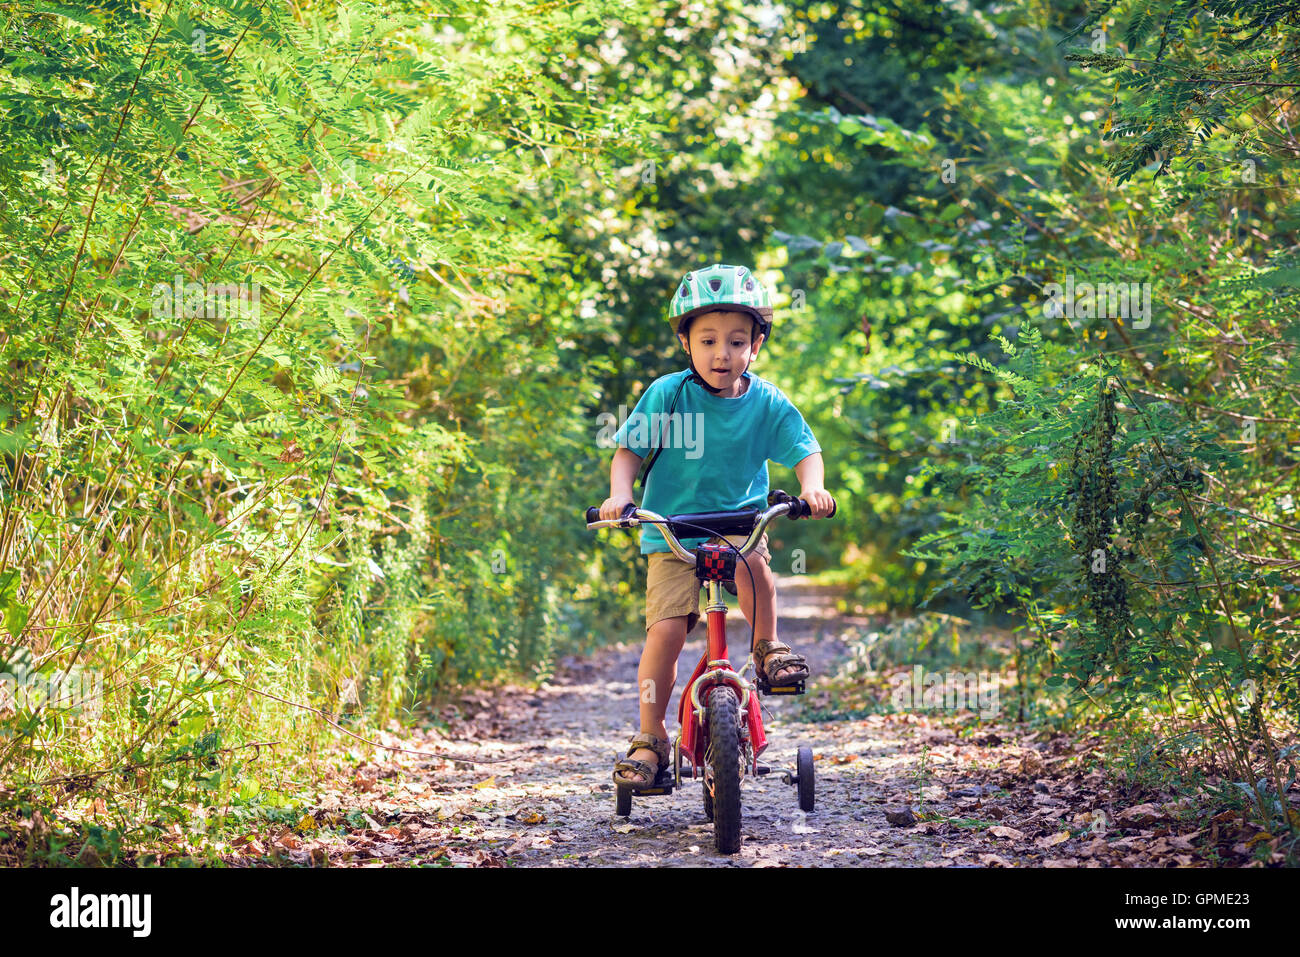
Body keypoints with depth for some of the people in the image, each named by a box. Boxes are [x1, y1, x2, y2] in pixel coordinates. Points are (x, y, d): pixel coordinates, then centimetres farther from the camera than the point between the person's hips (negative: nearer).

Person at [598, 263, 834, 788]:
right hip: (671, 532, -1)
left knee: (750, 559, -34)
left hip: (739, 520, 1)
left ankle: (768, 646, -7)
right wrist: (620, 493, -22)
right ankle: (650, 737, -1)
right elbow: (629, 450, -3)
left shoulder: (767, 403, -3)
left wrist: (812, 487, -22)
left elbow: (805, 450, 0)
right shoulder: (666, 394, -7)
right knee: (665, 628, -15)